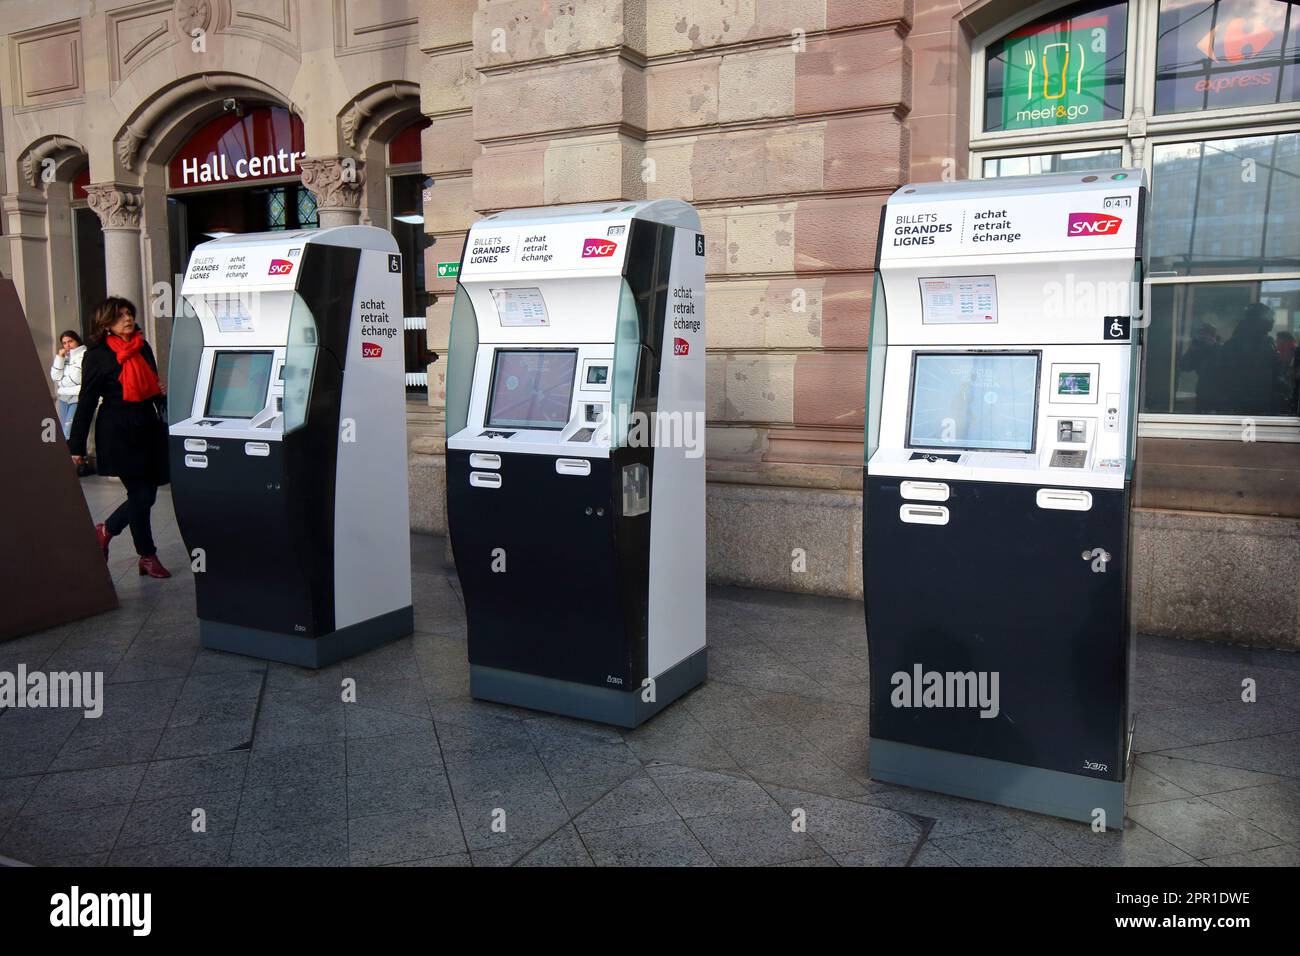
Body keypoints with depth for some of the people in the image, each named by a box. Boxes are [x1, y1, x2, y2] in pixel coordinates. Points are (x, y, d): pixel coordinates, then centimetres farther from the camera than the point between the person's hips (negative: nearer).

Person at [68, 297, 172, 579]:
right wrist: (77, 446, -5)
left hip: (148, 428, 6)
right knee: (141, 495, -4)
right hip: (118, 433, -6)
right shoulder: (97, 356, -5)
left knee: (146, 495, 8)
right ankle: (147, 557, 12)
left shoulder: (143, 348, 11)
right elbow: (87, 401, -5)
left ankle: (106, 530, 33)